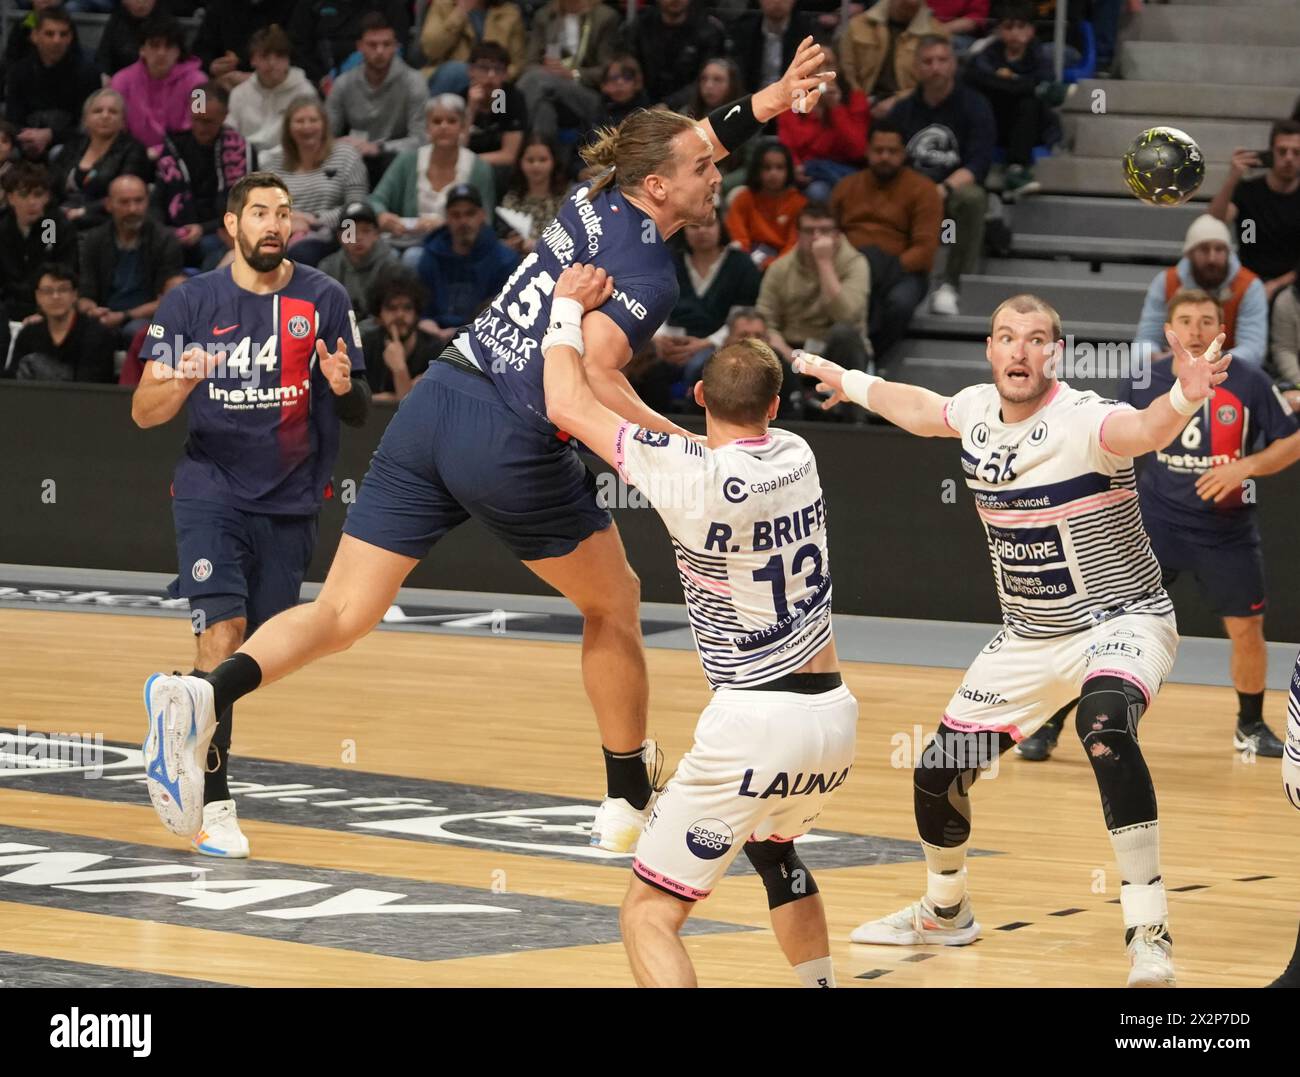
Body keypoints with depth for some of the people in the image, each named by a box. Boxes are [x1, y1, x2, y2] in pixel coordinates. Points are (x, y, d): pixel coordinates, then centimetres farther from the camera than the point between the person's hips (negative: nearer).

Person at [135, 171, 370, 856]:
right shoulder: (191, 303, 0)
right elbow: (144, 413, 0)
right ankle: (212, 801, -13)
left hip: (289, 502, 2)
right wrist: (182, 381, -21)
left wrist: (343, 387, -19)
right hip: (211, 488, -2)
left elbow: (358, 414, 5)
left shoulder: (324, 300, 1)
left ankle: (178, 709, 34)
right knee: (224, 630, -20)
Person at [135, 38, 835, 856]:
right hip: (513, 446, -6)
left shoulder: (600, 202, 14)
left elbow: (674, 146, 36)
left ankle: (209, 694, -27)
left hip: (434, 405, 6)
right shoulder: (650, 274, -8)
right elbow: (589, 375, -23)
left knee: (343, 615, 0)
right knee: (614, 605, 20)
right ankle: (628, 808, 29)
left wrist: (765, 106, 34)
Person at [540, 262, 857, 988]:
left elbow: (569, 407, -5)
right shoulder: (797, 456, 4)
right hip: (835, 716, 7)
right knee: (771, 845, 38)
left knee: (651, 913, -3)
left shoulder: (696, 478, -14)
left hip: (757, 722, -7)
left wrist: (569, 307, 10)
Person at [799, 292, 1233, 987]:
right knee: (937, 774, 10)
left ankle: (1149, 939, -37)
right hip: (1029, 636, 7)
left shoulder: (1081, 420, -24)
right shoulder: (976, 412, -3)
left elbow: (1143, 430, -47)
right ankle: (944, 912, 42)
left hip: (1120, 618, -7)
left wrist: (1184, 397, -69)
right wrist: (852, 383, 38)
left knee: (1104, 723, -38)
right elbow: (921, 410, 22)